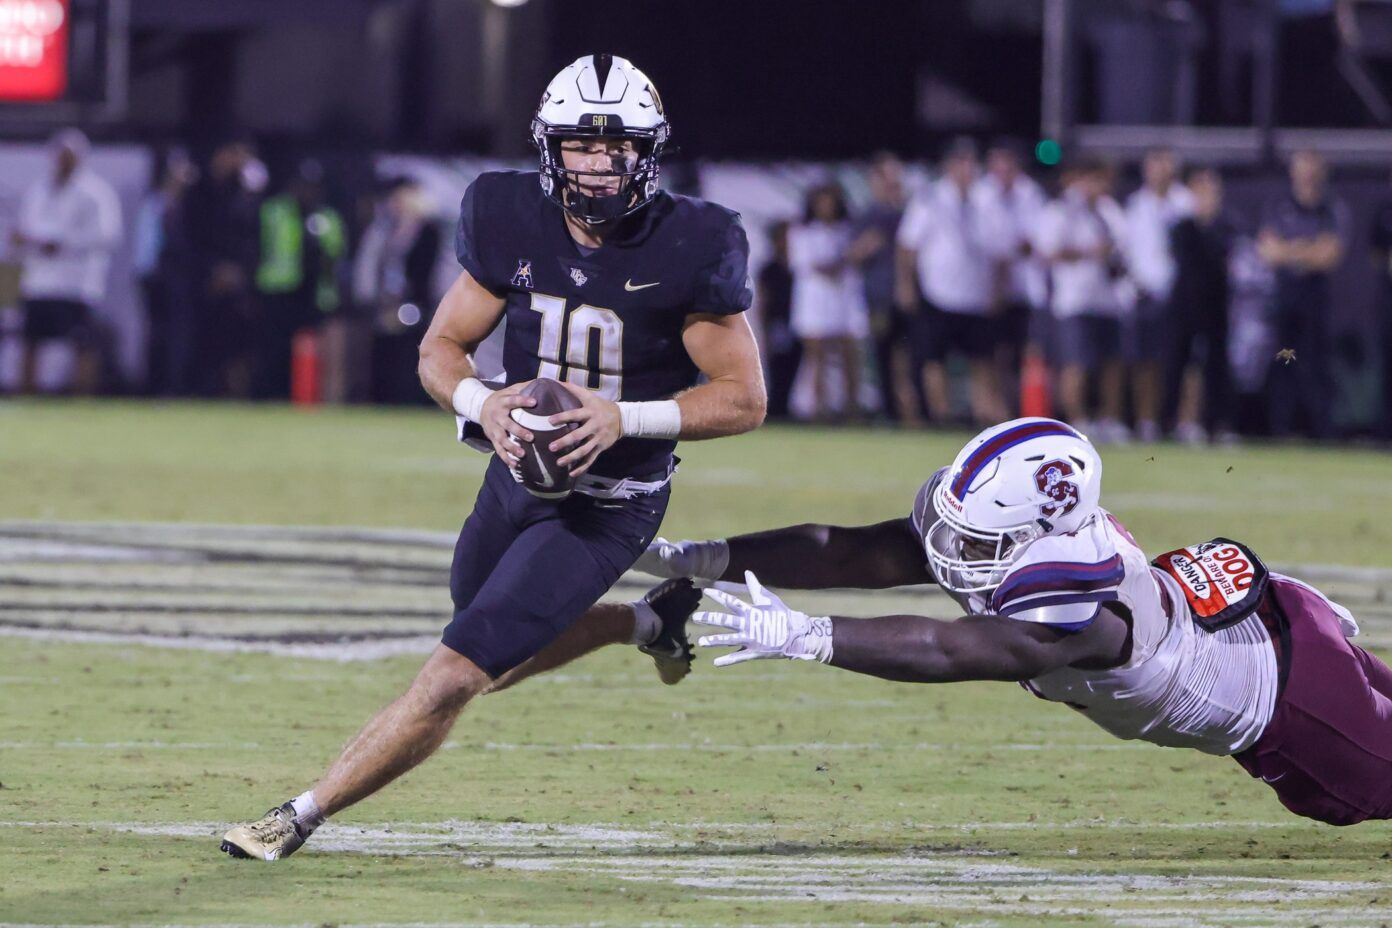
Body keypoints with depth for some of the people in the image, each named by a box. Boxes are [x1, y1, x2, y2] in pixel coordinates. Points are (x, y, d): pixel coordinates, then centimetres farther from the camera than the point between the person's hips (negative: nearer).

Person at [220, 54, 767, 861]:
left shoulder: (687, 249, -20)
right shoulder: (514, 225, -10)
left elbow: (744, 399, -14)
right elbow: (441, 348, -1)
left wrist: (625, 417, -28)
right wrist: (482, 404, -24)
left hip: (606, 506, -6)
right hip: (518, 472, 6)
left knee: (456, 675, -13)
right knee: (499, 661, 25)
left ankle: (301, 817, -2)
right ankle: (653, 620, 43)